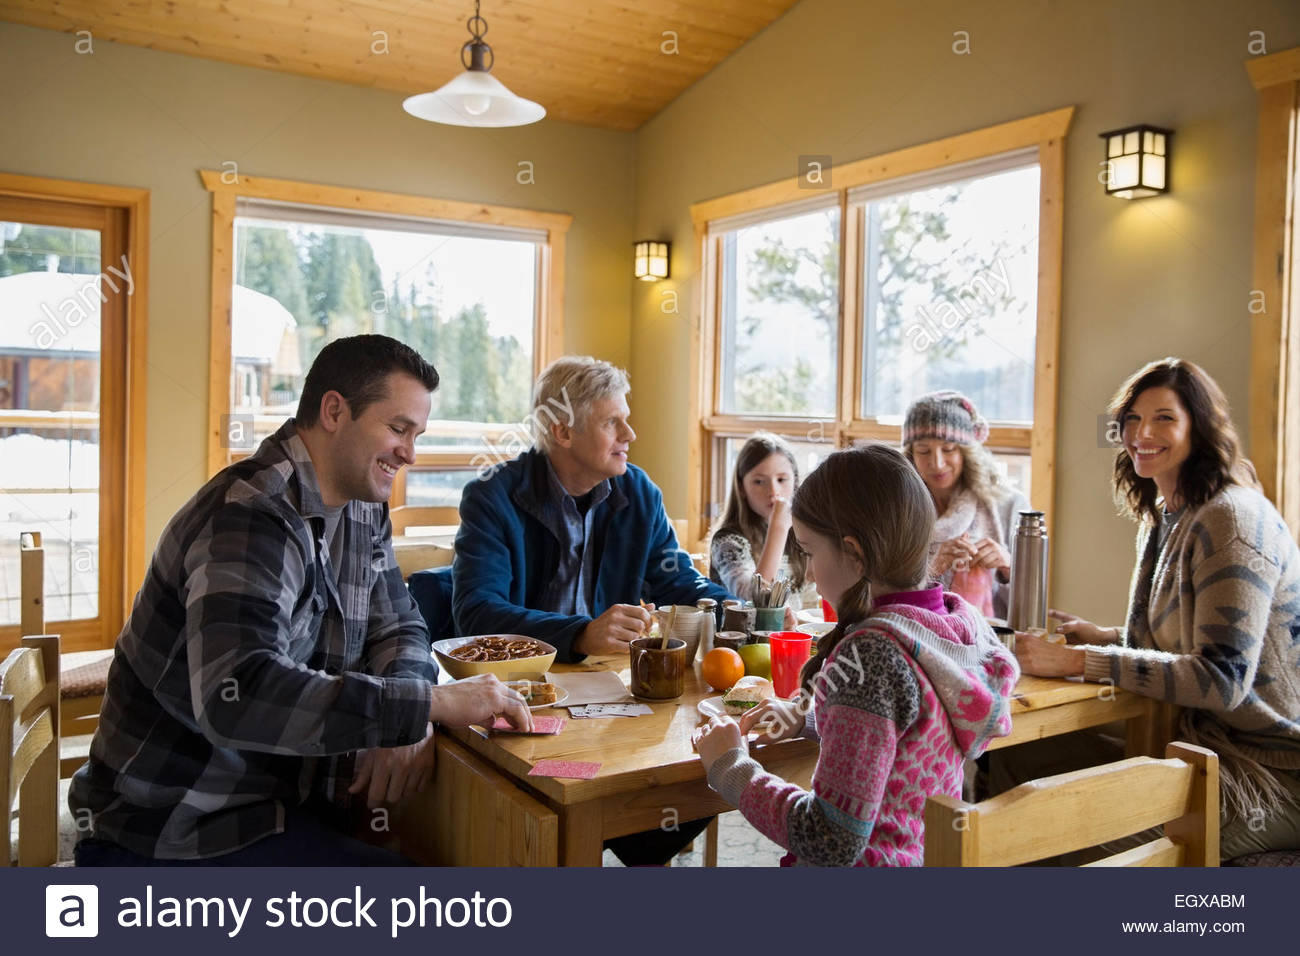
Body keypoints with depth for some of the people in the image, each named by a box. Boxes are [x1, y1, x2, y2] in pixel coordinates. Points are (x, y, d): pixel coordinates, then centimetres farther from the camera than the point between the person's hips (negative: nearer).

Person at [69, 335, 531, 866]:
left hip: (282, 797, 9)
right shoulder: (250, 518, -24)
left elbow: (398, 627, 9)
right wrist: (428, 703, -35)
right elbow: (238, 697, -36)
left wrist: (405, 723, -13)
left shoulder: (363, 511, 6)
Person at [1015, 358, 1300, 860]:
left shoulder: (1233, 517, -18)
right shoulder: (1163, 518, 11)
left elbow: (1223, 678, -25)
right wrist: (1099, 635, 1)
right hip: (1207, 742, 8)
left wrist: (1080, 661, -27)